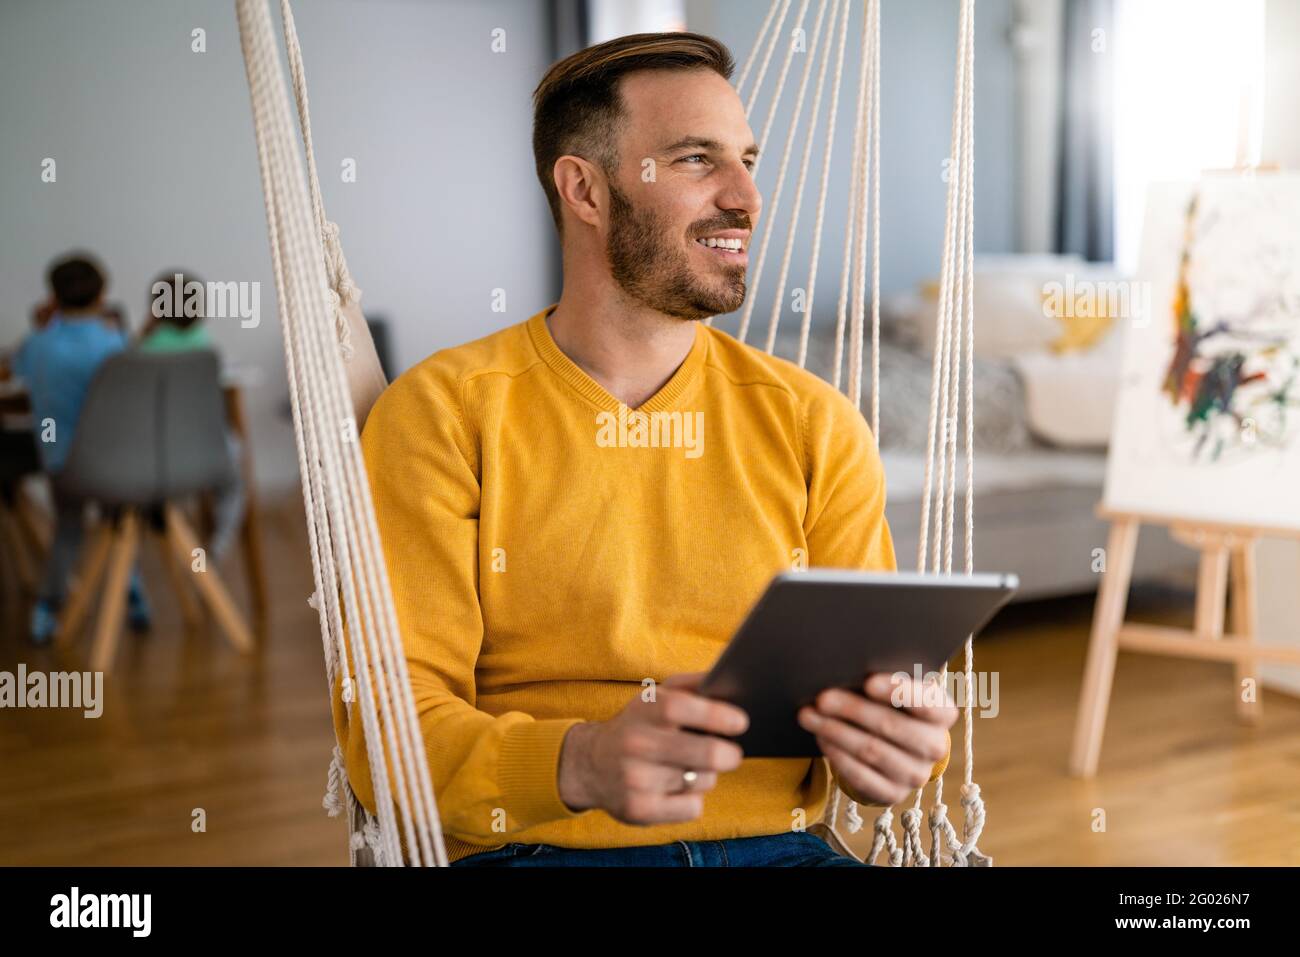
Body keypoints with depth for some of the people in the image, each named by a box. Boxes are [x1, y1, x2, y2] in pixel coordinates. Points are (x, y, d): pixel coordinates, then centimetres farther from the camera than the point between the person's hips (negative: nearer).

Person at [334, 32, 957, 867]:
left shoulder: (813, 424, 12)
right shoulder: (441, 414, 1)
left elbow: (879, 684, 11)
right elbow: (389, 728, -5)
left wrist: (900, 747, -14)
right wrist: (580, 763, -24)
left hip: (775, 843, 4)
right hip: (538, 846, -3)